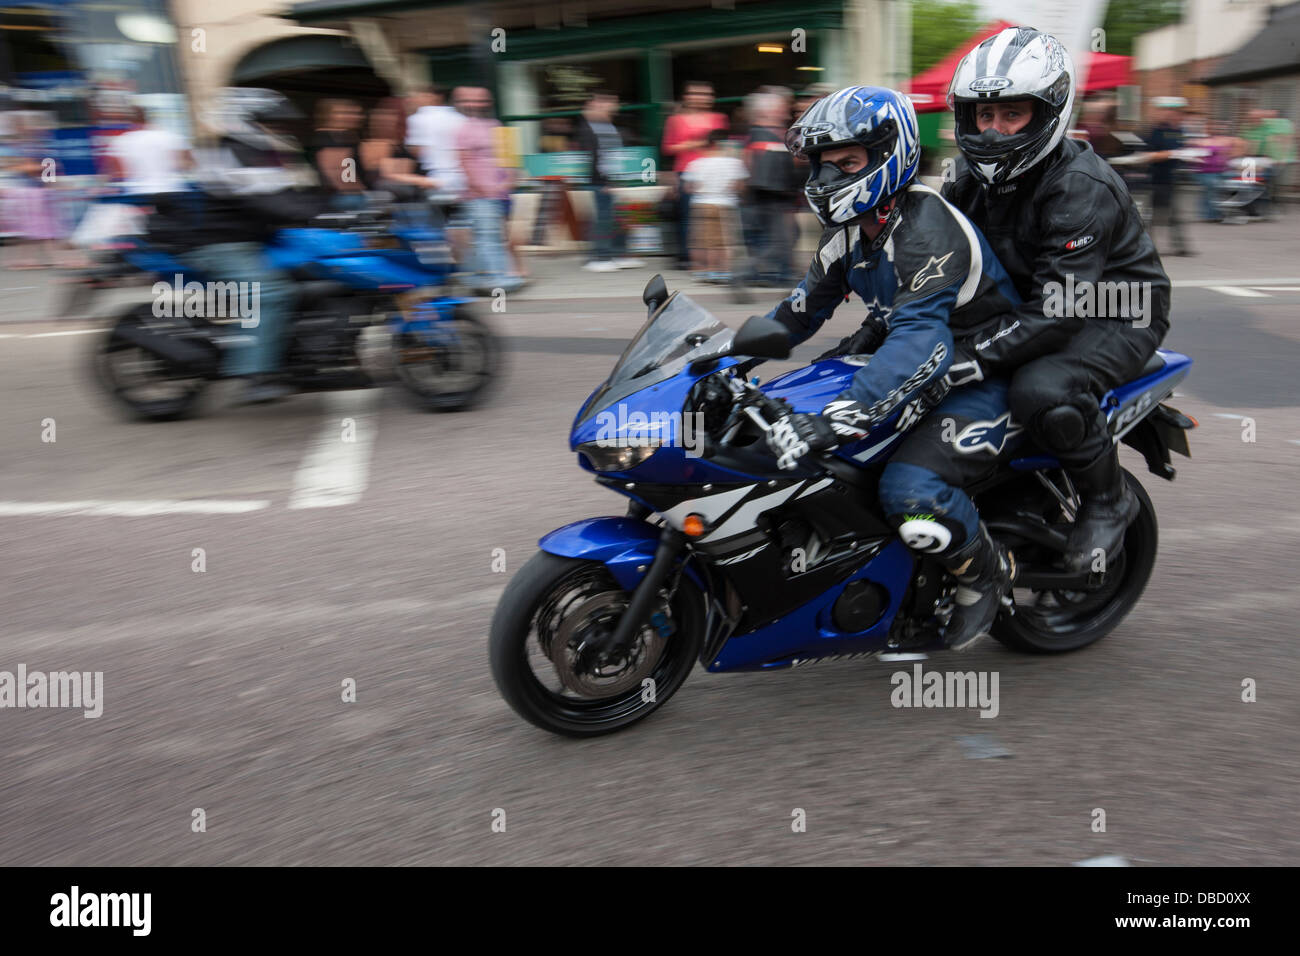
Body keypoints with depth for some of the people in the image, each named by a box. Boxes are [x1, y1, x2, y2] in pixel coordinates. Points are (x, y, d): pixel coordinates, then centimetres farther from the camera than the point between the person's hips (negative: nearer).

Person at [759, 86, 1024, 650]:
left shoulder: (928, 228, -27)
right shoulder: (850, 228, 4)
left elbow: (919, 339, -40)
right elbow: (807, 304, 14)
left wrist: (836, 421, -51)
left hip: (984, 375, -10)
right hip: (923, 370, 10)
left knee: (911, 494, -32)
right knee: (786, 429, 8)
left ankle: (988, 572, 1)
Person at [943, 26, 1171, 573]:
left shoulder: (1081, 187, -26)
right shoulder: (974, 177, 0)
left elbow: (1058, 309, -34)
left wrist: (969, 358, -42)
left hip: (1116, 313, -8)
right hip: (1024, 304, 8)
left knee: (1042, 392, -37)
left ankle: (1107, 498, -7)